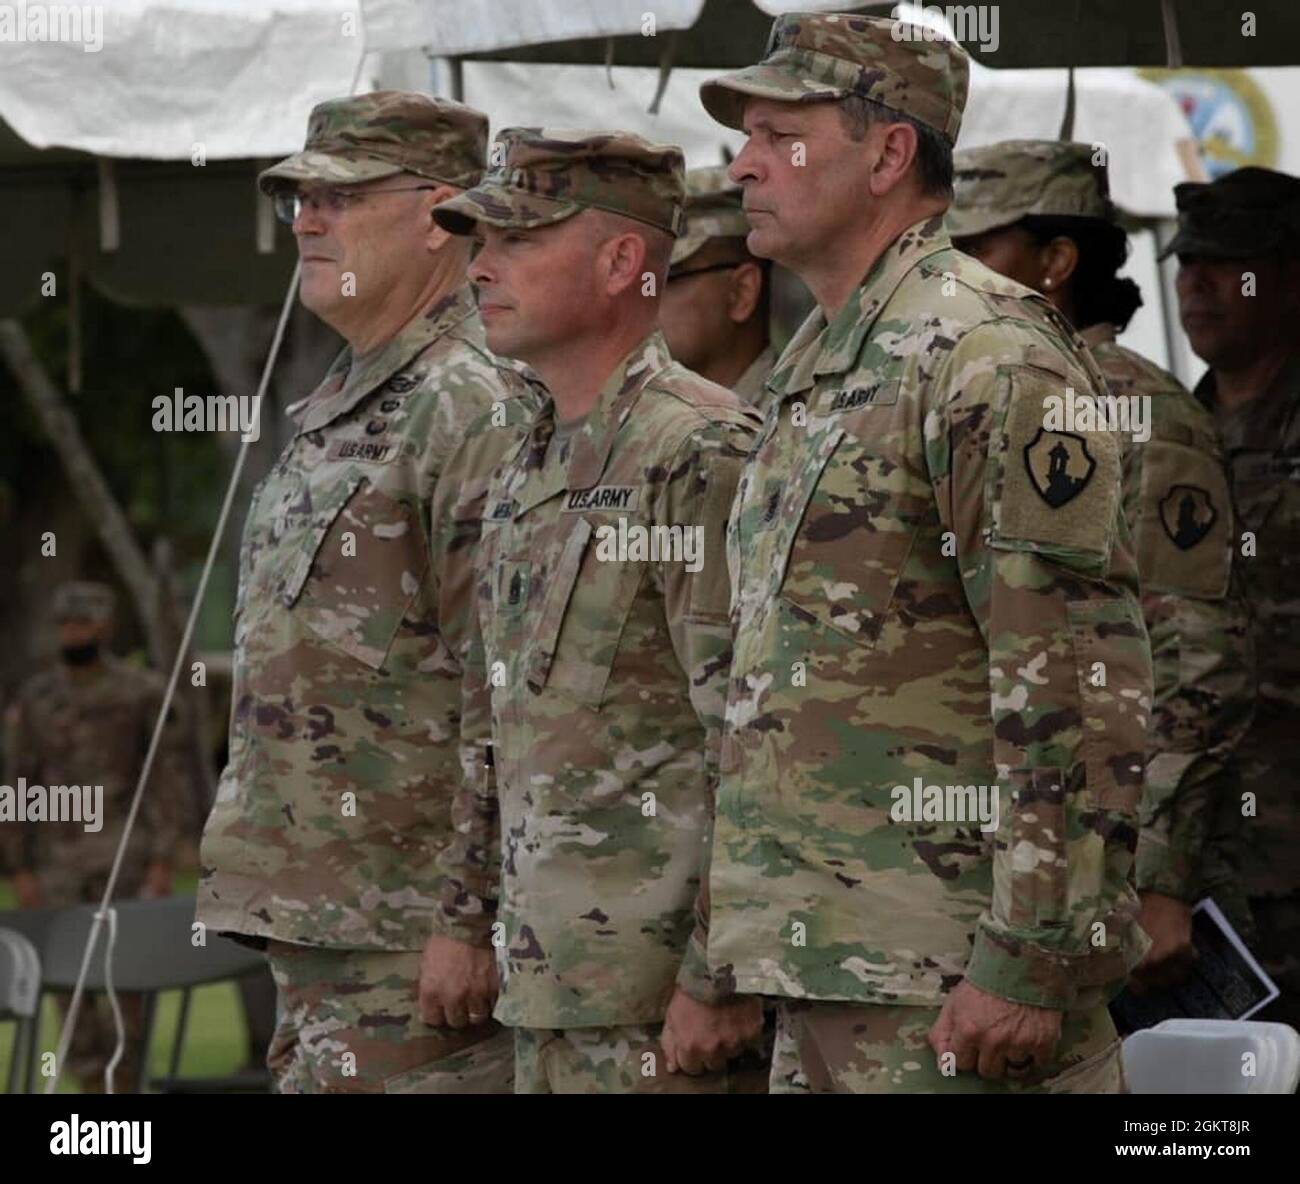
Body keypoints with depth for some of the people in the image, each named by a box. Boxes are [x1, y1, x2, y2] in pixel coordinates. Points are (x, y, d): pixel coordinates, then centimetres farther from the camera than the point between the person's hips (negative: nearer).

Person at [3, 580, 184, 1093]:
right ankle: (92, 1094, 8)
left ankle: (126, 1095, 2)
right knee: (68, 981, 0)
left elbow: (168, 778, -2)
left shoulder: (144, 692, -1)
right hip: (58, 860, 3)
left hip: (124, 857, -3)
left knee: (125, 979, -6)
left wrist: (163, 862, -9)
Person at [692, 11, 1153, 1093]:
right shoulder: (816, 367, 19)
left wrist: (1031, 962, -22)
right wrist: (740, 922, 24)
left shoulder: (989, 358, -12)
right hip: (827, 968, 9)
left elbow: (1084, 686, -18)